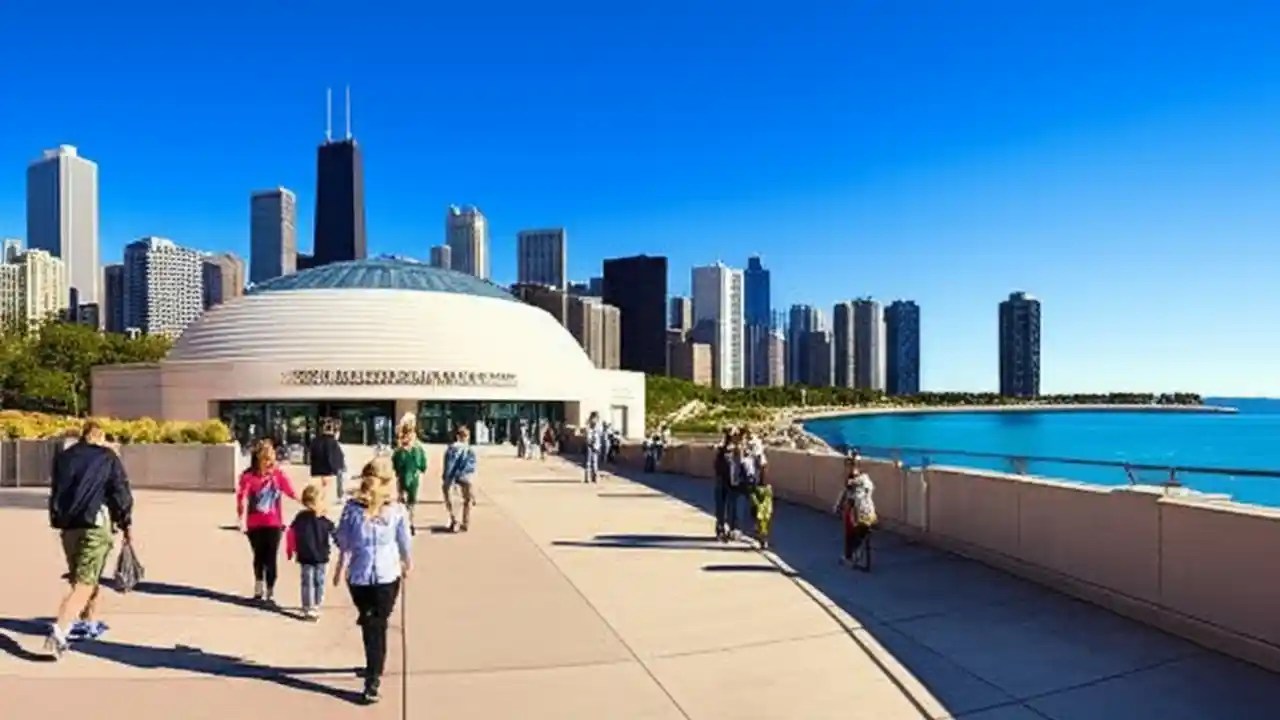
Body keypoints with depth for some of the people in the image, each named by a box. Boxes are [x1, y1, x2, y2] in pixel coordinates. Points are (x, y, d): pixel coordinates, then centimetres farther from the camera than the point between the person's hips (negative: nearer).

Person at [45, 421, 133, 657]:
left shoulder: (63, 457, 16)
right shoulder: (108, 457, 2)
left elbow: (55, 492, 18)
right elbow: (120, 492, -2)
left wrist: (58, 521, 23)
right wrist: (126, 523, 3)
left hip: (68, 525, 6)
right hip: (97, 524, -5)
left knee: (82, 577, 22)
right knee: (84, 582, -8)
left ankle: (91, 623, 33)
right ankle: (59, 630, -24)